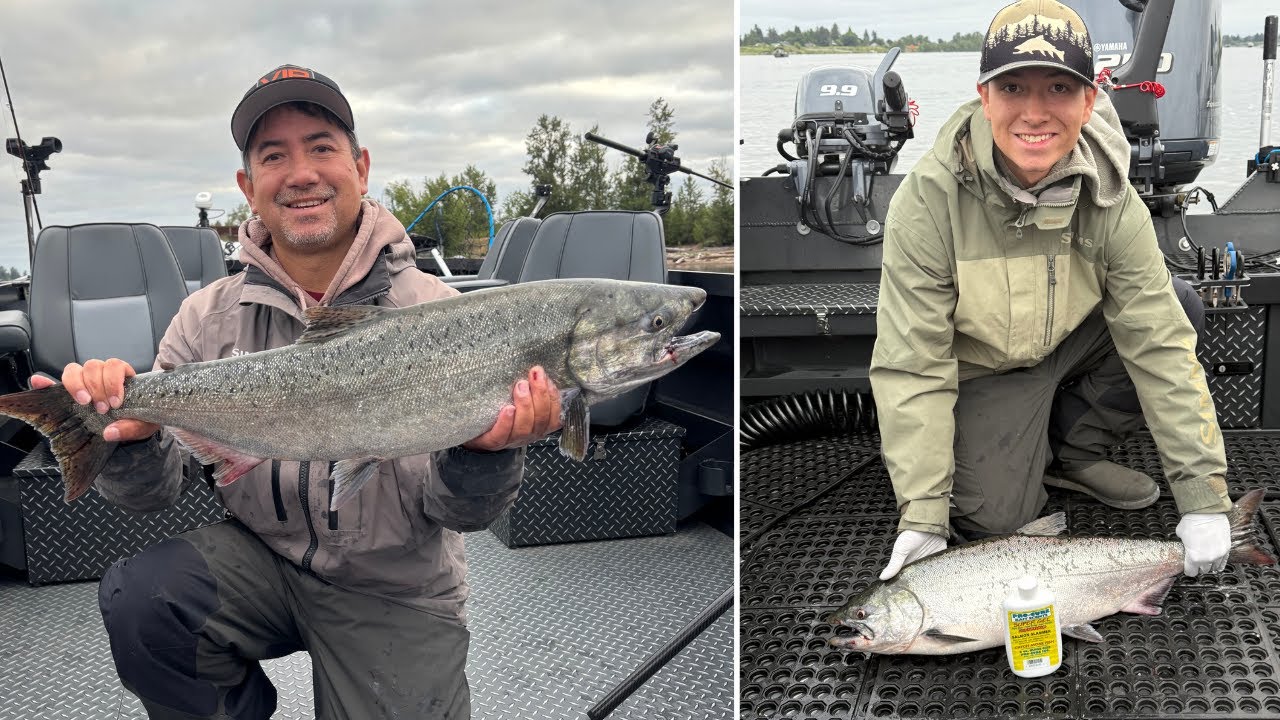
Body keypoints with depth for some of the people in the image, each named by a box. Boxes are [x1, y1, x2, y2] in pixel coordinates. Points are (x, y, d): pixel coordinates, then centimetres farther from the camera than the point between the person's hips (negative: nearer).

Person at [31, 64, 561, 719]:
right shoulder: (210, 318, -3)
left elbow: (453, 510, -13)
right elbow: (155, 492, -4)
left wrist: (482, 453, -36)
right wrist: (129, 440, -26)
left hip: (395, 591, -2)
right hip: (261, 559, 2)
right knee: (138, 598, -23)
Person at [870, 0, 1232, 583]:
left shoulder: (1110, 199, -18)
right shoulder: (928, 200, -29)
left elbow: (1160, 343, -19)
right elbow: (910, 366, -27)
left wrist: (1203, 498, -22)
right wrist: (922, 516, -29)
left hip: (1072, 340, 4)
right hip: (982, 374, -4)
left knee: (1178, 307, -20)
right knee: (993, 516, -22)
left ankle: (1074, 449, 1)